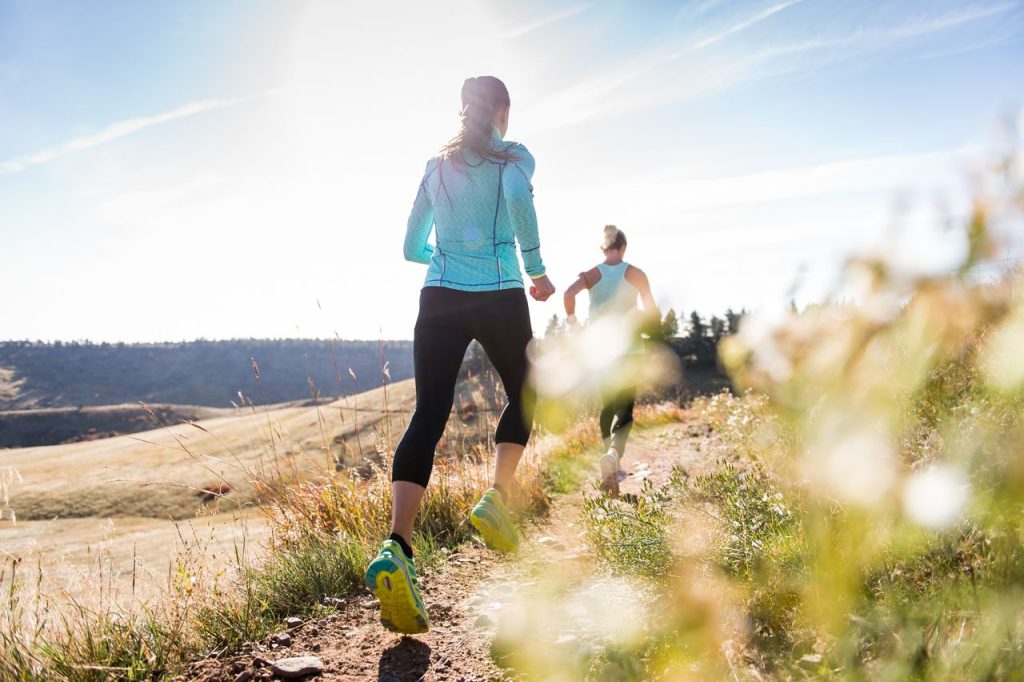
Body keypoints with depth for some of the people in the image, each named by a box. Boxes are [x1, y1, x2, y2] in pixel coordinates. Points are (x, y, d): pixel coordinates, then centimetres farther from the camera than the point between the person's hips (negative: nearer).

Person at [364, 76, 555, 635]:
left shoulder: (436, 166, 18)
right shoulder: (513, 156, 6)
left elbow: (412, 247, 18)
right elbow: (519, 198, -18)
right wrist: (535, 269, -9)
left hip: (439, 299, 3)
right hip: (500, 300, -3)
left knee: (427, 415, -6)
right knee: (522, 395, 22)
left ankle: (397, 545, -23)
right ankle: (496, 496, 5)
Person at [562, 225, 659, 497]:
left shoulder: (591, 274, 4)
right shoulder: (635, 274, 2)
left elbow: (569, 294, -16)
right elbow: (652, 313, 0)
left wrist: (573, 323, -4)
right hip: (627, 346, -3)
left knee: (607, 405, 19)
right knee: (624, 408, -6)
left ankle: (612, 468, 25)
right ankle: (614, 452, -37)